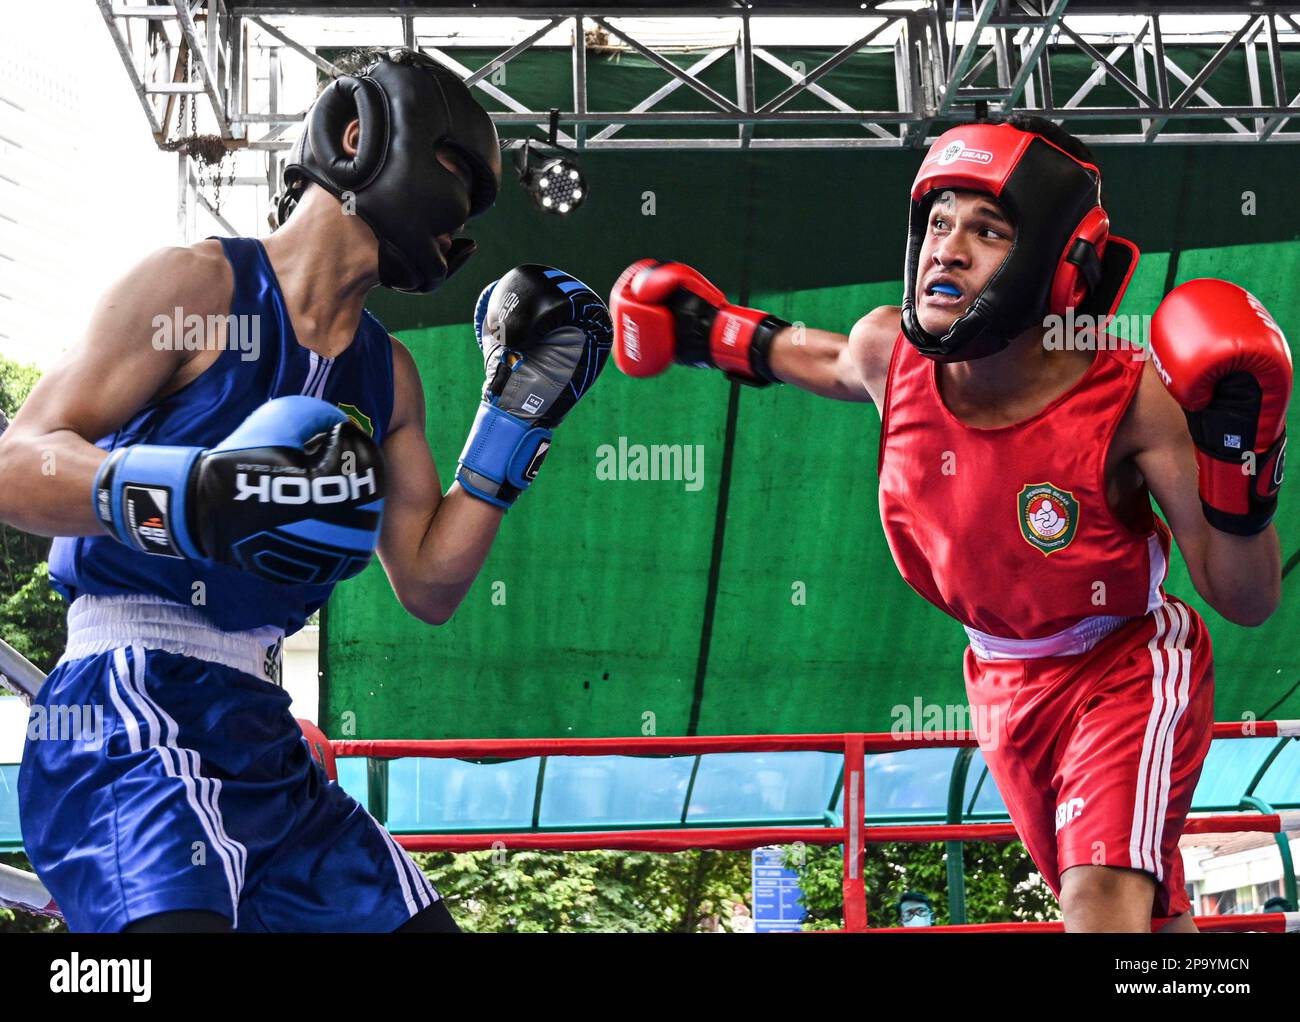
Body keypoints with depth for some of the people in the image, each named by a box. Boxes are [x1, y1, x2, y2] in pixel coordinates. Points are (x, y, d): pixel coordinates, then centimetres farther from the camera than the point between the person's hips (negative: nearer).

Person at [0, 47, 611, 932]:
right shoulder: (201, 284, -5)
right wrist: (192, 497, -30)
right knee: (178, 912, -31)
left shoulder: (388, 375, 16)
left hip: (260, 735, 8)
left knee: (411, 917, 9)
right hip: (128, 703, -8)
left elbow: (428, 585, 15)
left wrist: (518, 414, 10)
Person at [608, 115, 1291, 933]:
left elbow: (1248, 602, -21)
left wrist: (1241, 471, -36)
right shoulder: (888, 351, -18)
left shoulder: (1130, 400, -29)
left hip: (1125, 673, -4)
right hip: (1006, 684, 5)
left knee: (1105, 903, -24)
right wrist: (718, 333, 16)